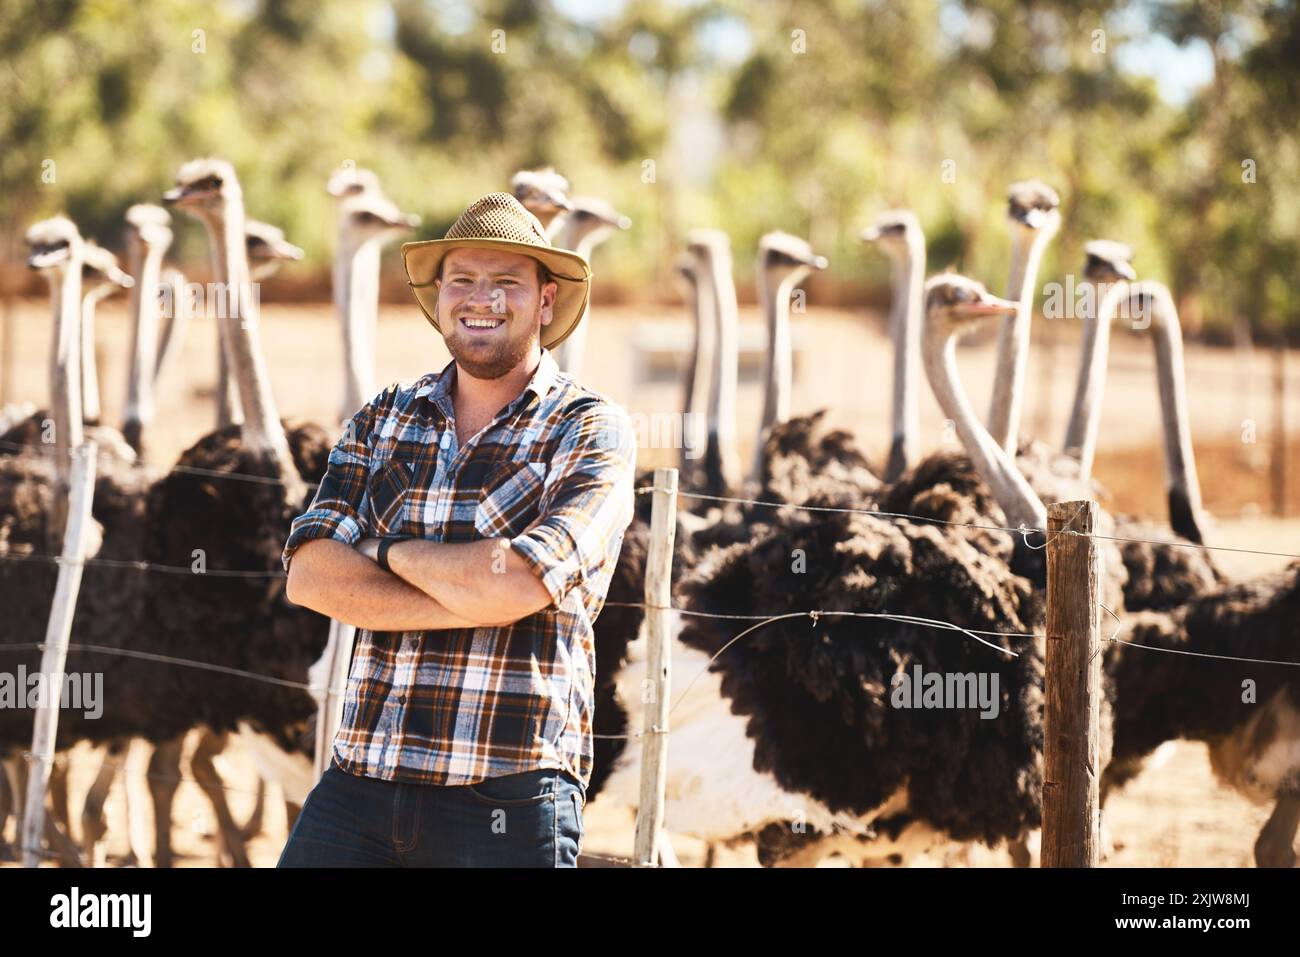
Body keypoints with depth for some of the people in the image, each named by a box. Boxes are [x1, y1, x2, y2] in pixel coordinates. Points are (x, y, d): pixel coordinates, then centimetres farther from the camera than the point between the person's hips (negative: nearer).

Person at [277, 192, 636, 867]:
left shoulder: (592, 432, -1)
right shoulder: (383, 420, 12)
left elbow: (521, 583, -17)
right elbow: (309, 576, -1)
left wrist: (389, 550, -2)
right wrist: (475, 600, -12)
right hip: (359, 782, 4)